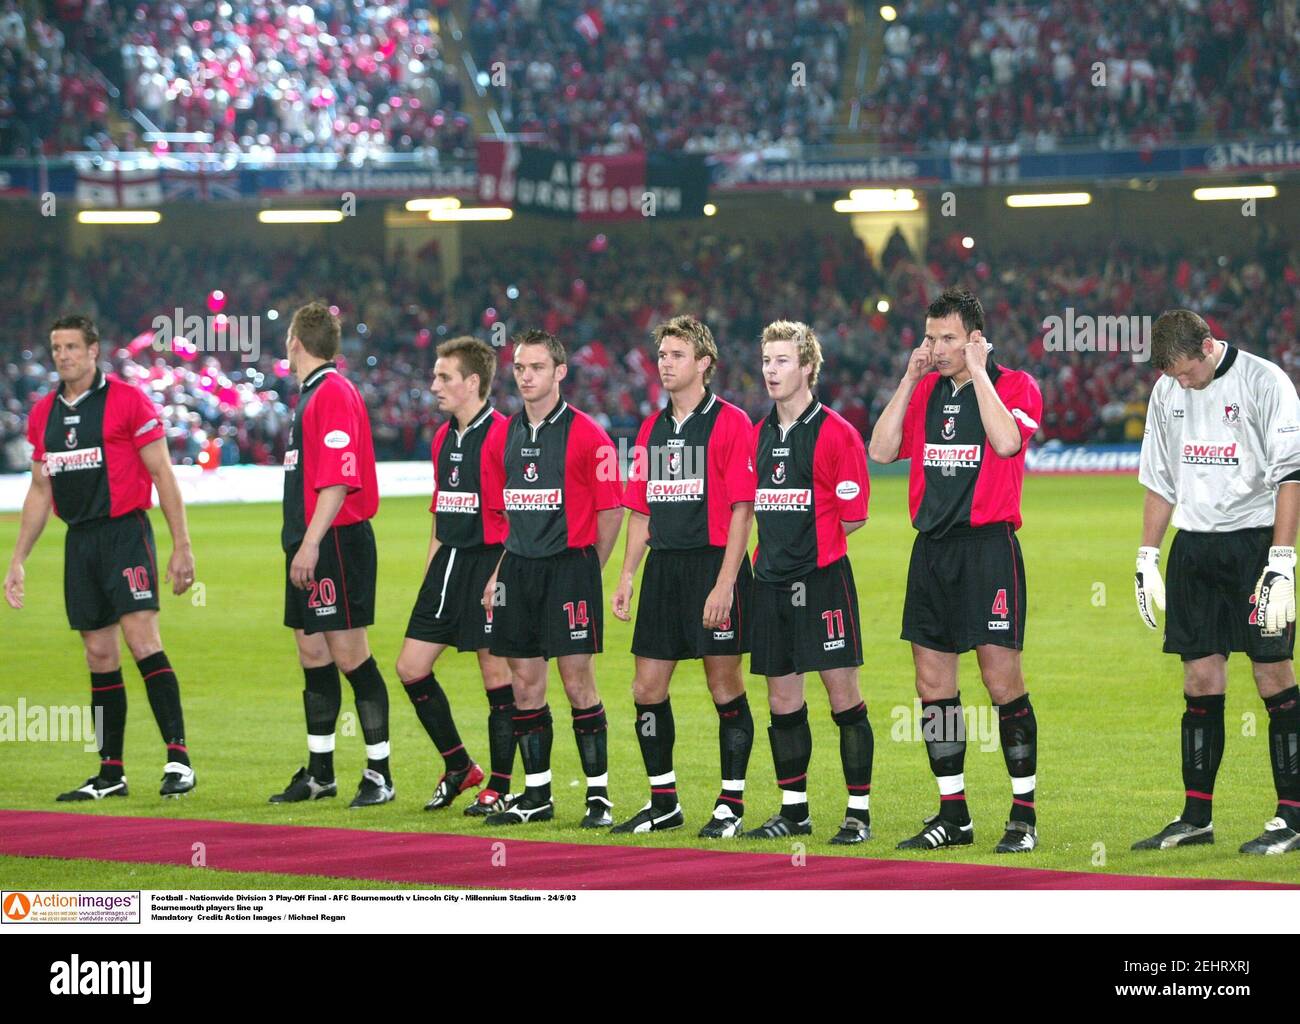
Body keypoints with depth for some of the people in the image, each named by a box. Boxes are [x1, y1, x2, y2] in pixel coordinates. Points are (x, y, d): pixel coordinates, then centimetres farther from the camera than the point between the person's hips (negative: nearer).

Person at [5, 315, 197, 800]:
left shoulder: (127, 400, -5)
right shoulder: (43, 414, 12)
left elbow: (162, 474, -5)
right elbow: (40, 490, 20)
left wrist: (181, 547, -9)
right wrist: (18, 560, 17)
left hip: (125, 532, -6)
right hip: (79, 539, 6)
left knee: (142, 640, -16)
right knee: (99, 655, 7)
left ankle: (178, 757, -18)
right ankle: (111, 773, 10)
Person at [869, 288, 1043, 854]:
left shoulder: (1014, 385, -2)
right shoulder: (924, 391, 14)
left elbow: (1006, 441, -21)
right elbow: (882, 450, 4)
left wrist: (978, 374, -13)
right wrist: (910, 379, 1)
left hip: (989, 543, -6)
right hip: (931, 547, 6)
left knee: (1001, 676, -9)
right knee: (933, 682, 5)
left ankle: (1024, 815, -1)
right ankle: (952, 816, 13)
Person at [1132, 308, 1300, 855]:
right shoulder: (1167, 392, 10)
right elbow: (1160, 481, 19)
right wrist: (1147, 558, 15)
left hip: (1254, 540, -5)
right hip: (1193, 544, 5)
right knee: (1200, 677, 4)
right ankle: (1196, 817, 9)